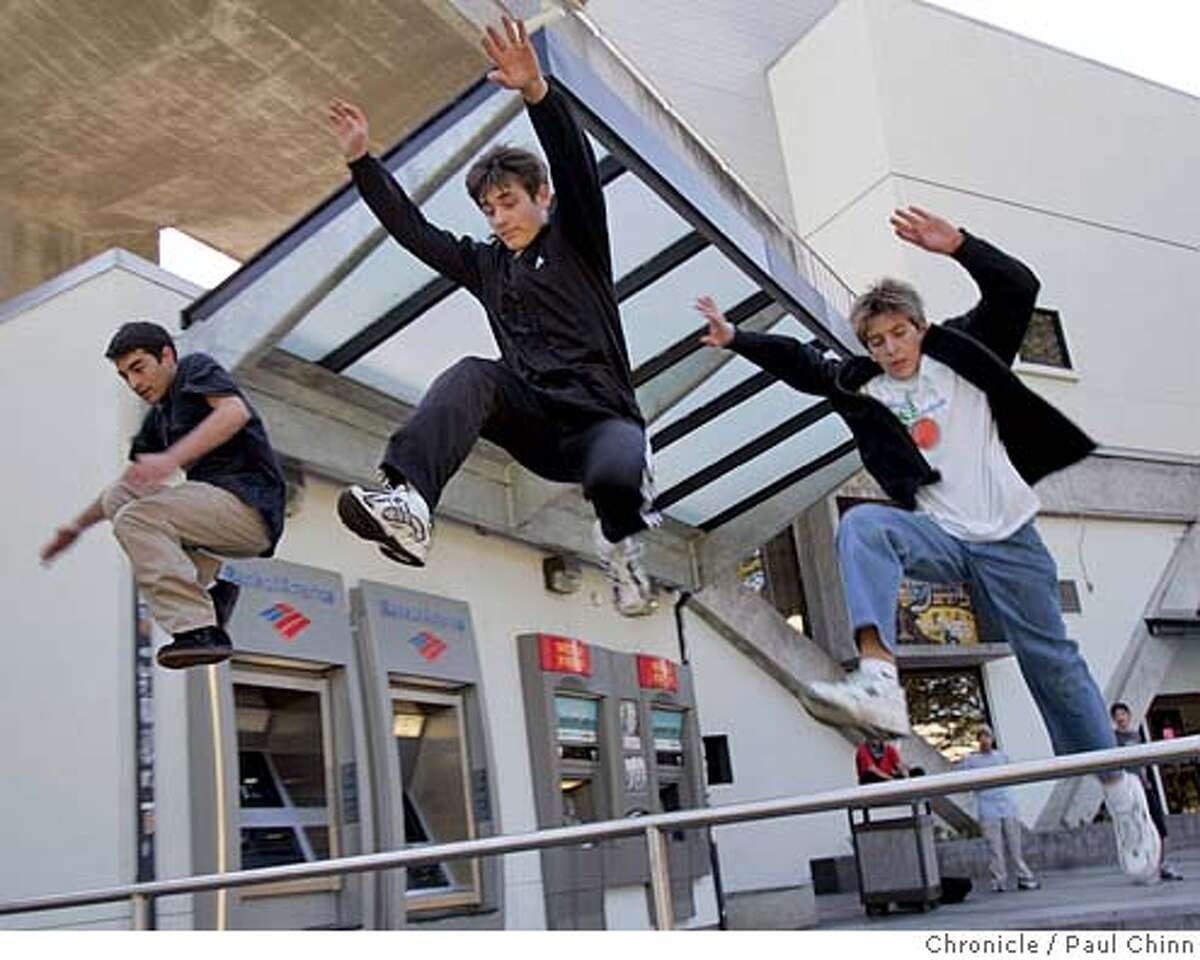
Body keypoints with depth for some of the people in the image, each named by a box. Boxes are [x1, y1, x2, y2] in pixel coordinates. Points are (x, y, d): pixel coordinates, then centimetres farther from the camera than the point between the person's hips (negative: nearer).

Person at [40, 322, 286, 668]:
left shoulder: (196, 367, 3)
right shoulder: (159, 416, 25)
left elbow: (236, 412, -19)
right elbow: (132, 480, 33)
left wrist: (171, 459, -28)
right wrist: (76, 526, 26)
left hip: (251, 506, -9)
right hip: (216, 503, 9)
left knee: (135, 519, -20)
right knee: (117, 497, 8)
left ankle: (199, 629, -27)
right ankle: (207, 583, -2)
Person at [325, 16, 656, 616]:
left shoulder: (576, 241, 7)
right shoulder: (486, 265, 21)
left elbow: (578, 168, -11)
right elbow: (412, 229, 21)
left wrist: (537, 92, -28)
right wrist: (362, 162, 13)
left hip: (602, 417, -3)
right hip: (539, 425, 4)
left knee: (616, 476, -38)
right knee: (473, 375, -26)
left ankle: (618, 539, 0)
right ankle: (407, 503, -47)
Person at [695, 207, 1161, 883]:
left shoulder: (962, 352, 3)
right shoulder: (862, 386, 8)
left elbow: (1018, 290, -5)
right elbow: (800, 363, 10)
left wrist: (957, 245, -17)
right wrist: (736, 338, 2)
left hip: (1007, 539, -1)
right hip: (938, 535, 1)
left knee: (1052, 660, 4)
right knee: (862, 526, -29)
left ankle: (1121, 788, 25)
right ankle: (879, 680, -46)